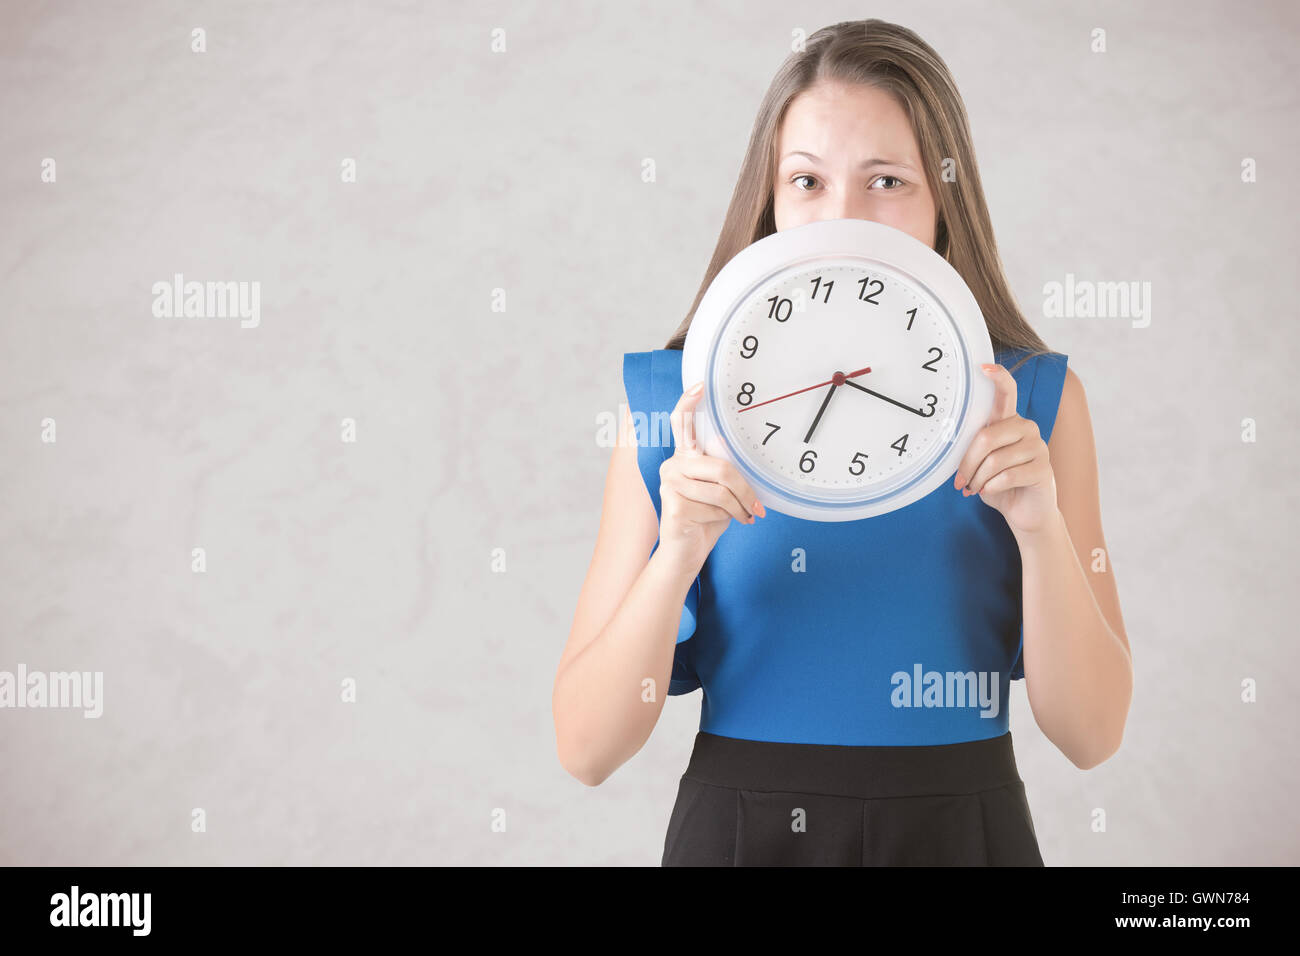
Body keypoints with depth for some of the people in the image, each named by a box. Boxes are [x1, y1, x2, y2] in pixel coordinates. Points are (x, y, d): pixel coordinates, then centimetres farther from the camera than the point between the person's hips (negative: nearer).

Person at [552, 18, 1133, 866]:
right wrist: (679, 555, -25)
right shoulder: (677, 402, -7)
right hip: (739, 826, -1)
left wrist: (1042, 527, -21)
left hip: (959, 826, 1)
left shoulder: (1036, 401, -4)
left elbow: (1092, 733, -7)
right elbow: (587, 749, -10)